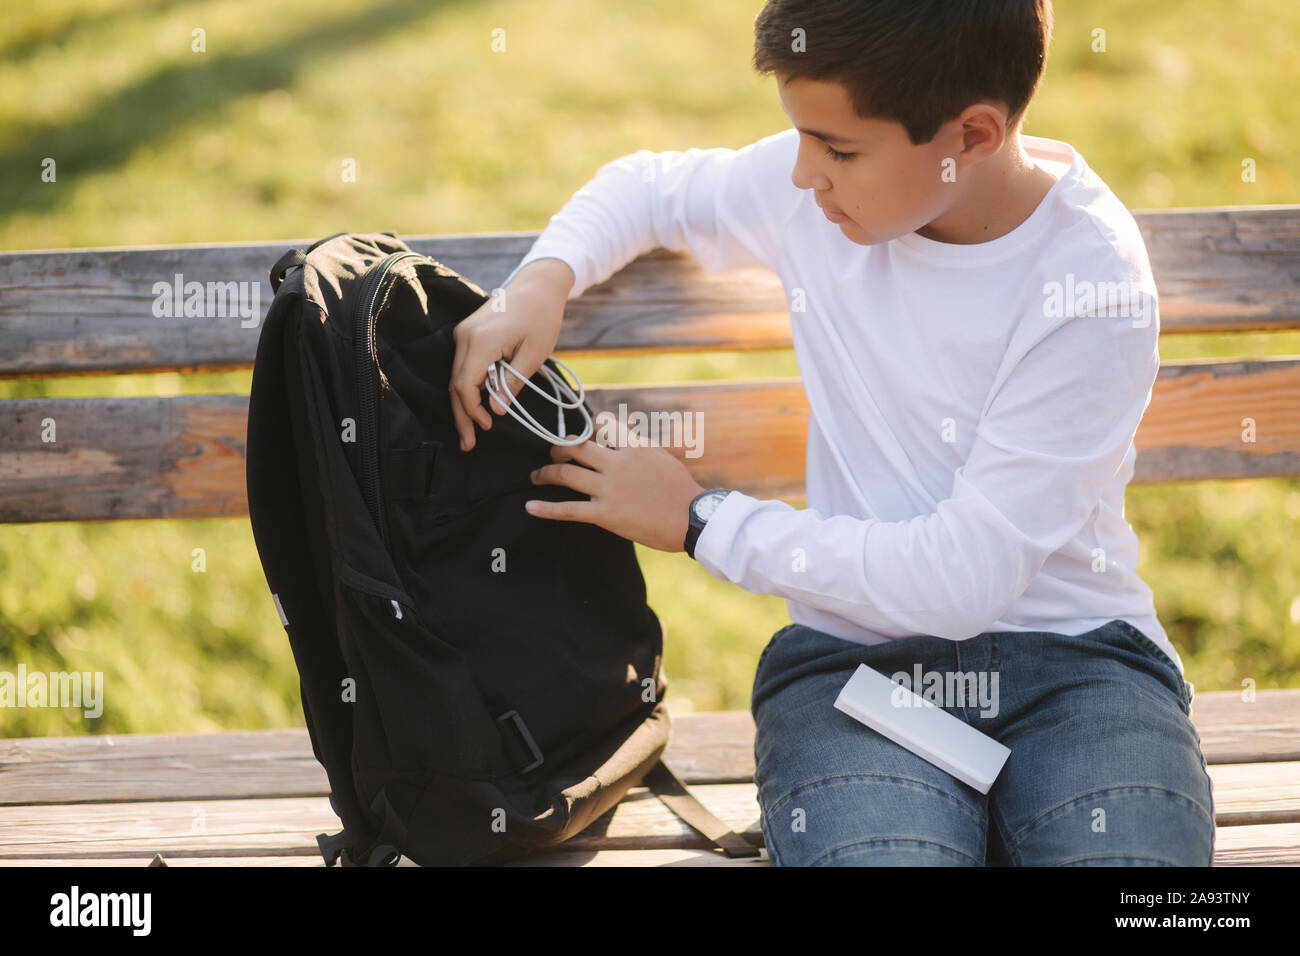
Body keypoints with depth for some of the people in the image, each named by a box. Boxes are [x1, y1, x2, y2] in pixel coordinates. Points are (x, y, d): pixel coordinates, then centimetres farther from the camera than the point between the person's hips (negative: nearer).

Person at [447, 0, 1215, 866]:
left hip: (1076, 661, -2)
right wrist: (542, 281, 0)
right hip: (855, 652, 2)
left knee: (1124, 855, -34)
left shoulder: (1093, 282, -14)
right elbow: (649, 188, 23)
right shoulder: (811, 188, 0)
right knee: (874, 854, -33)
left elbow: (964, 577, -17)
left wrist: (704, 520, -10)